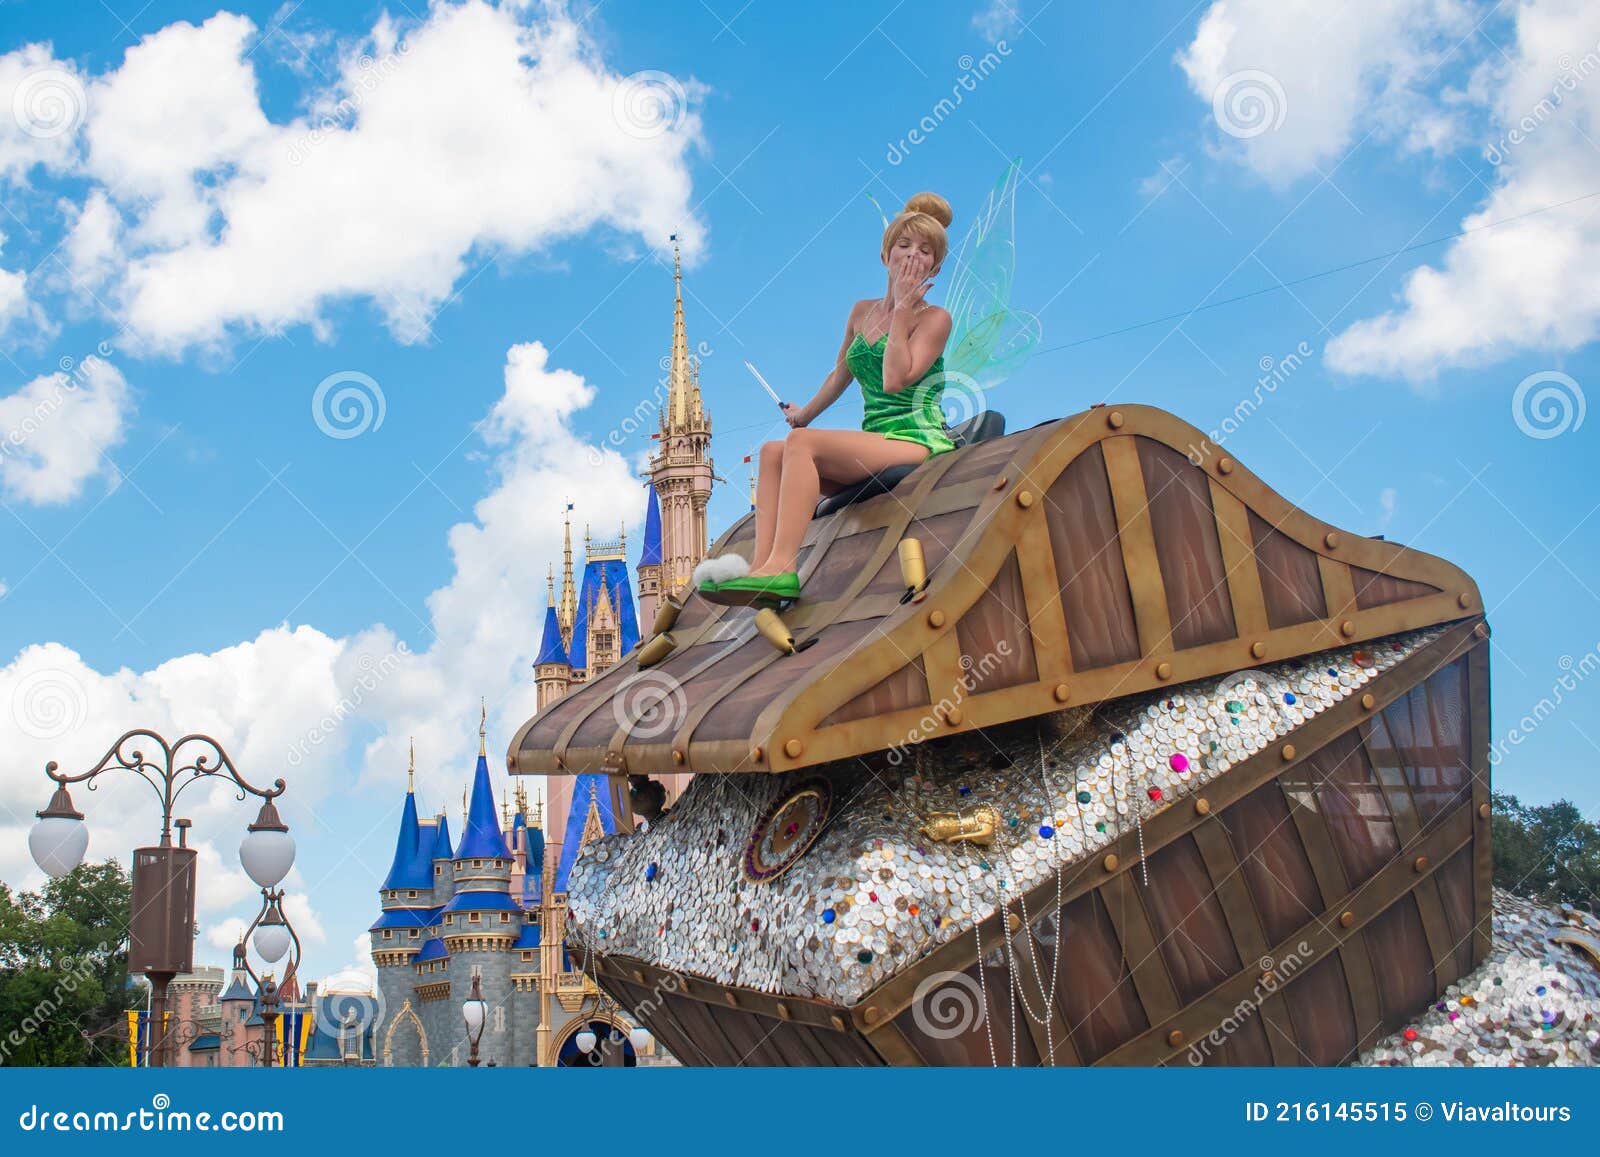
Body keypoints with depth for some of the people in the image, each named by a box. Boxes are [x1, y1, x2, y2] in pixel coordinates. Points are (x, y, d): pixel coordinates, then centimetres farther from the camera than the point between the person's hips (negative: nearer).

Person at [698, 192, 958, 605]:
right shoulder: (862, 312, 19)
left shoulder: (934, 319, -1)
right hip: (876, 444, 7)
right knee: (773, 452, -13)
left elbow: (896, 378, -18)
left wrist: (902, 308, -11)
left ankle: (780, 567, -41)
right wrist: (805, 413, 41)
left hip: (918, 441, -7)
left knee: (802, 442, -27)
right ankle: (762, 567, -32)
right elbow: (841, 373, 34)